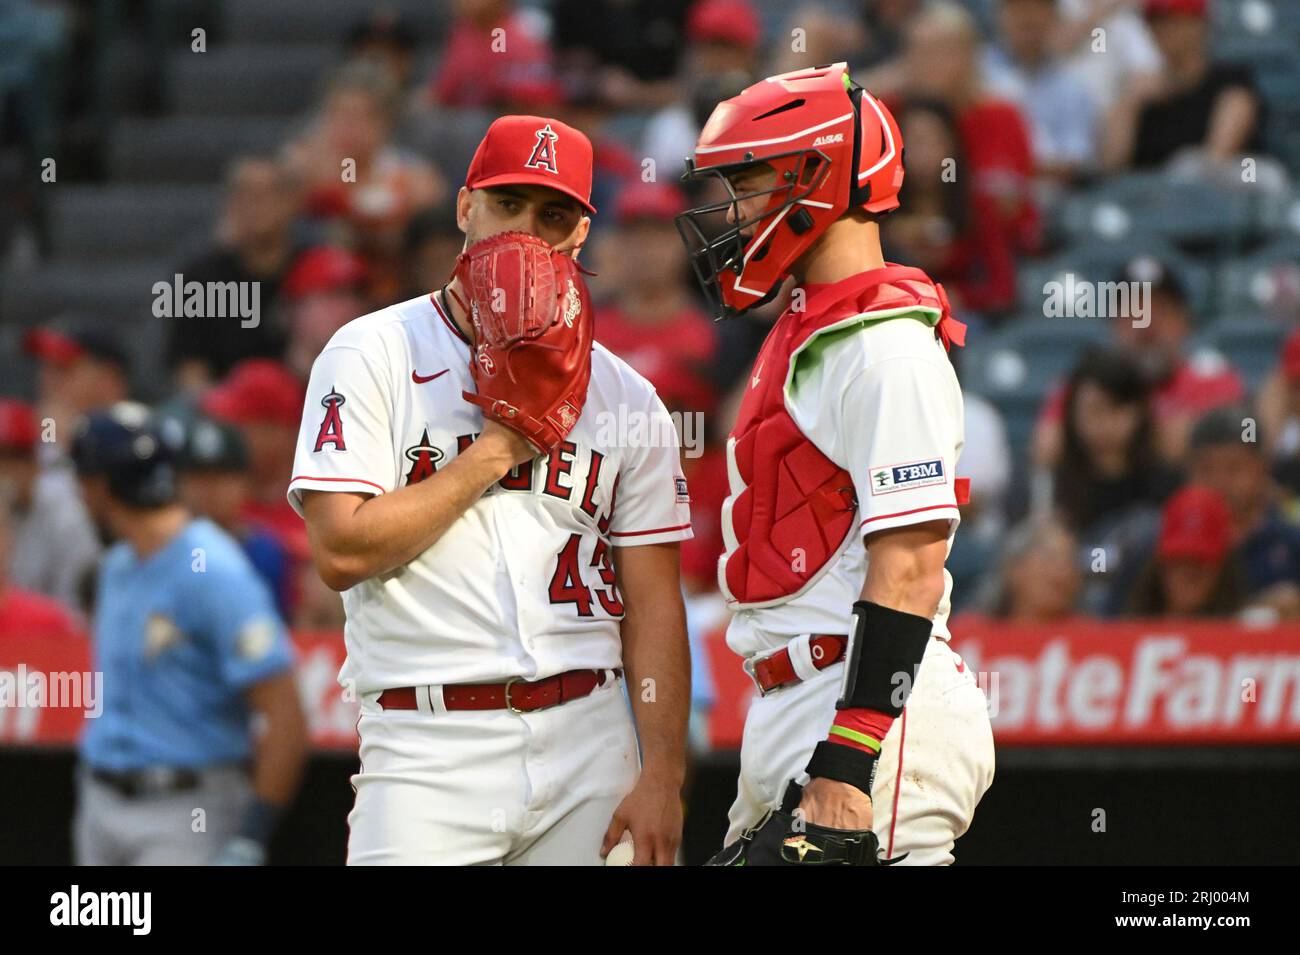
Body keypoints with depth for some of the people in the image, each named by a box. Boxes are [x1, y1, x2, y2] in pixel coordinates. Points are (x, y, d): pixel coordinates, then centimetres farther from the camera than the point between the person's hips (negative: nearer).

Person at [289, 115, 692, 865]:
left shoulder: (624, 397, 11)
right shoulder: (374, 355, 3)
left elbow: (653, 605, 7)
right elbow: (343, 551, -9)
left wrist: (662, 775, -4)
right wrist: (499, 449, -6)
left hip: (587, 740, 3)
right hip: (428, 746, -3)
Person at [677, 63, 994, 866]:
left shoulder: (889, 348, -12)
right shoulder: (807, 335, 19)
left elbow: (910, 568, -19)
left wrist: (845, 770, -24)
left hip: (869, 709, -10)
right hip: (795, 710, 10)